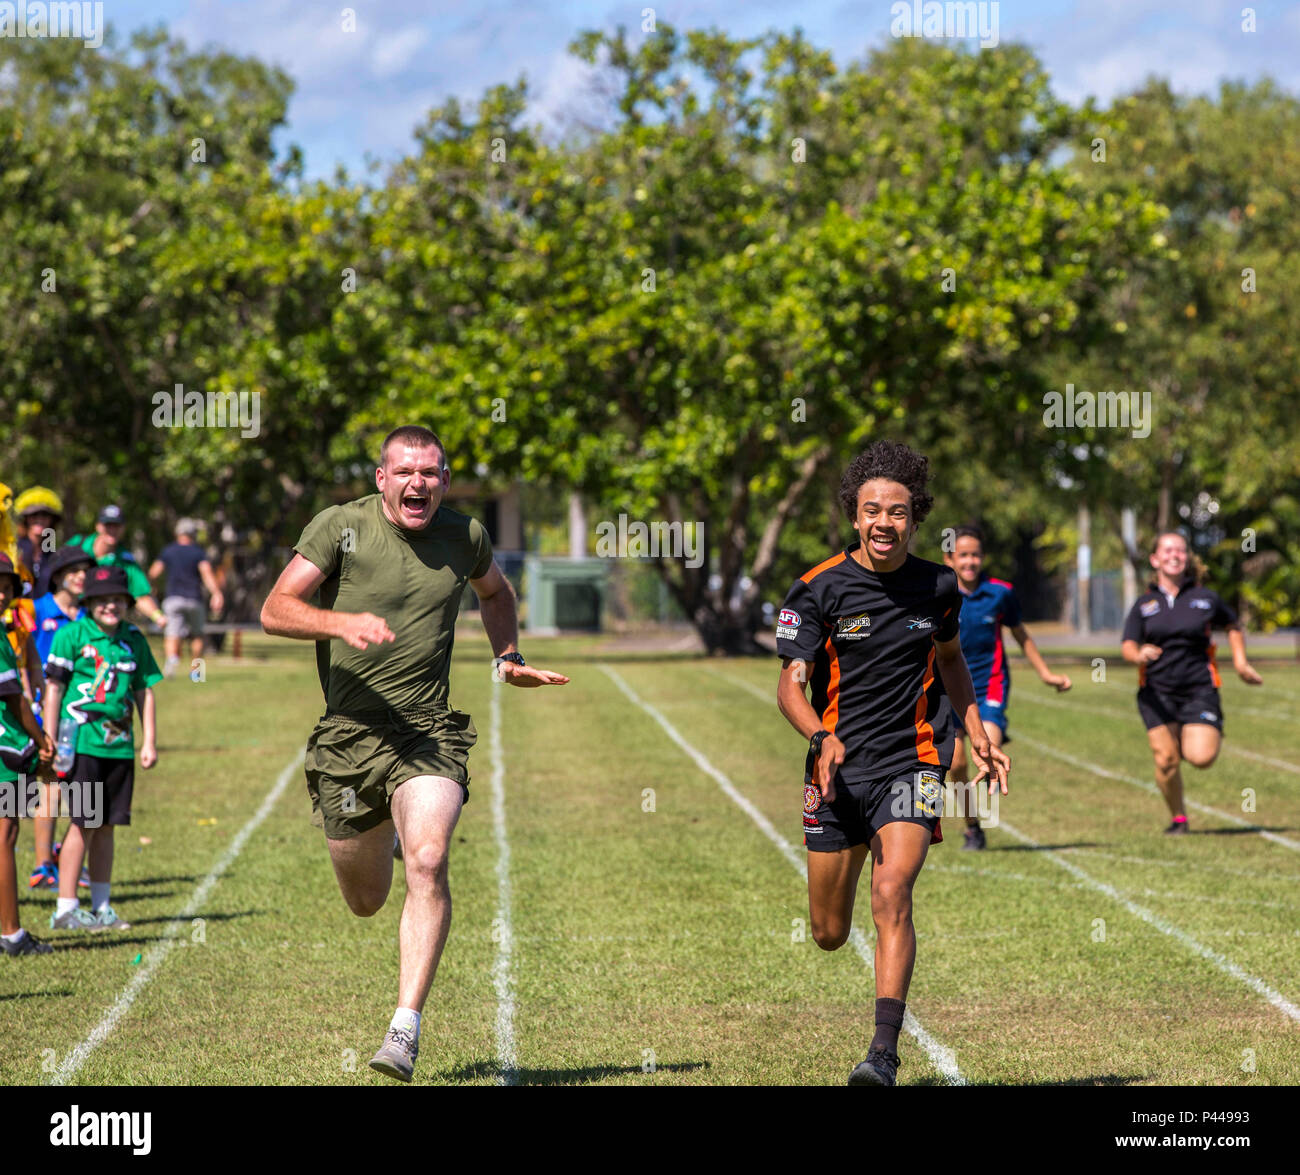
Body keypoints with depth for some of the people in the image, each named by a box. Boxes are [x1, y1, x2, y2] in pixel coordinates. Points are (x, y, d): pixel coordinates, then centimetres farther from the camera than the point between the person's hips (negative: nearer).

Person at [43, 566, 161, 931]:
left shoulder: (133, 639, 10)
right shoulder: (72, 635, -4)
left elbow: (144, 690, 16)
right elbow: (53, 688, -3)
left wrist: (149, 741, 12)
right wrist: (50, 742, -6)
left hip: (120, 745, 5)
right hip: (82, 741, -5)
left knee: (106, 826, 9)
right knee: (83, 825, -6)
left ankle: (101, 907, 17)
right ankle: (66, 909, 0)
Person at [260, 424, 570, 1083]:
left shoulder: (464, 537, 6)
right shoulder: (341, 526, -4)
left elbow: (495, 592, 30)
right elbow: (274, 610, -10)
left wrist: (507, 659, 16)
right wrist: (341, 622, -26)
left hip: (429, 729, 0)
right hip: (348, 732, 0)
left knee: (427, 864, -25)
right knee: (364, 903, 12)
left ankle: (406, 1027, -22)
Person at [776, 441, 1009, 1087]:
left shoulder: (938, 586, 2)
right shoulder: (819, 589, -7)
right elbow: (791, 684, -11)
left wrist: (979, 734, 14)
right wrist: (822, 737, -31)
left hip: (910, 763, 0)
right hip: (838, 767, 0)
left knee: (891, 897, -23)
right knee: (829, 935, 8)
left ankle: (884, 1053, -24)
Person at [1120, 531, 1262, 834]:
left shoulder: (1205, 598, 5)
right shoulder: (1144, 604, 6)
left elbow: (1232, 626, 23)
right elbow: (1127, 646, -1)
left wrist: (1240, 662, 14)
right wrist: (1139, 655, -24)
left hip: (1199, 688, -1)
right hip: (1157, 691, 1)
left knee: (1201, 757, -16)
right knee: (1166, 760, -9)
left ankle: (1214, 732, 21)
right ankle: (1177, 818, 13)